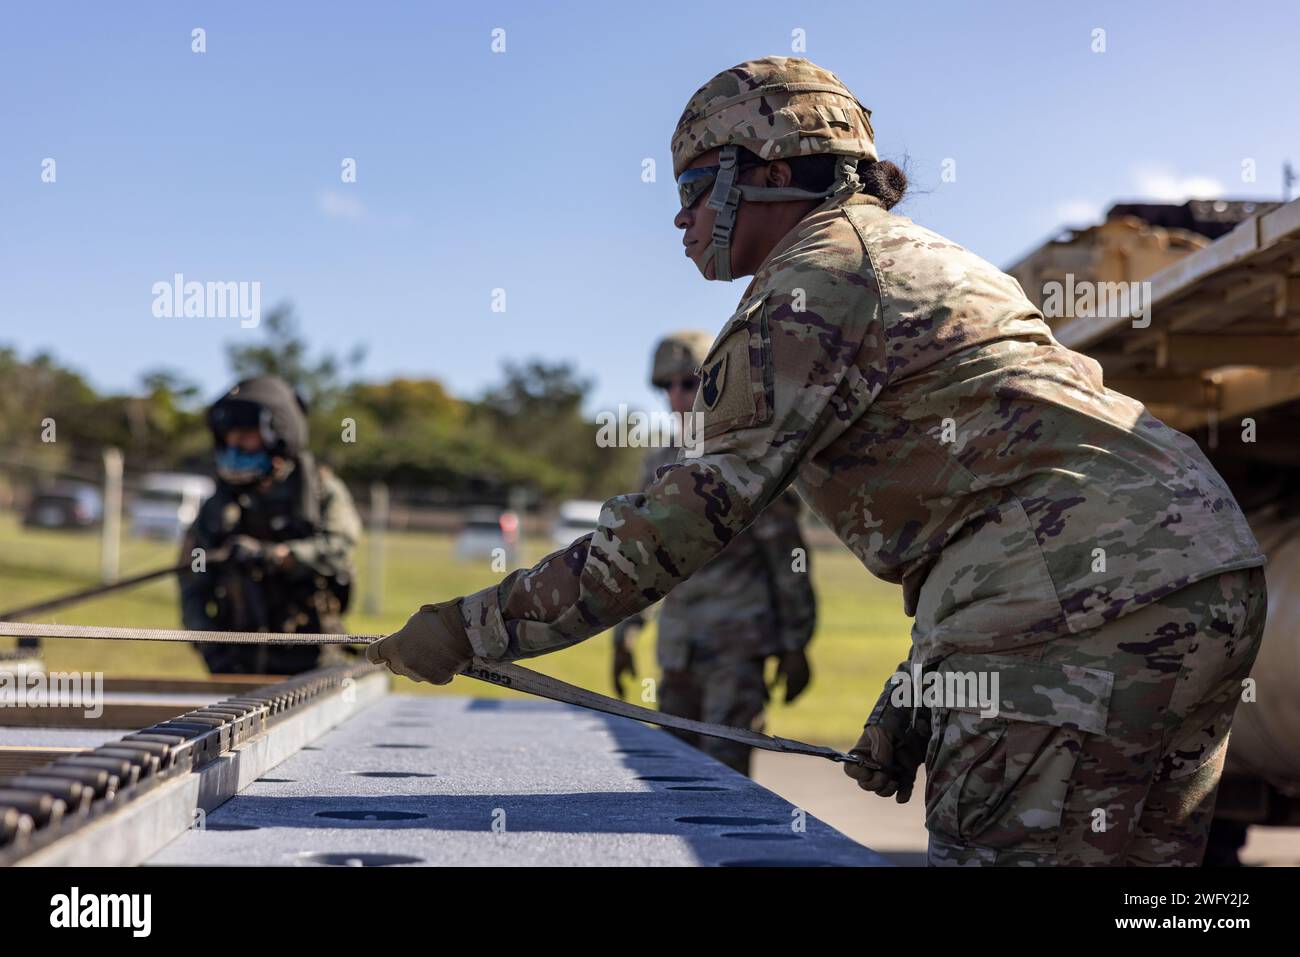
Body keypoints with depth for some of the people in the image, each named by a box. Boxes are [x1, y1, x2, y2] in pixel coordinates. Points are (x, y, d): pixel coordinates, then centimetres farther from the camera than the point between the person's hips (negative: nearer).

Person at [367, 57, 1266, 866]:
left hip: (1094, 596, -10)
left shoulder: (817, 276, -2)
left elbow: (700, 509, -7)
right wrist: (918, 698, 26)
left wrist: (475, 625, -2)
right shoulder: (922, 259, 28)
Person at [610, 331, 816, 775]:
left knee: (722, 769, -15)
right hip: (678, 648, 7)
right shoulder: (659, 463, 14)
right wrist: (623, 635, 17)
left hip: (736, 643, -7)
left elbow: (788, 555, -6)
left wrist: (795, 646, -8)